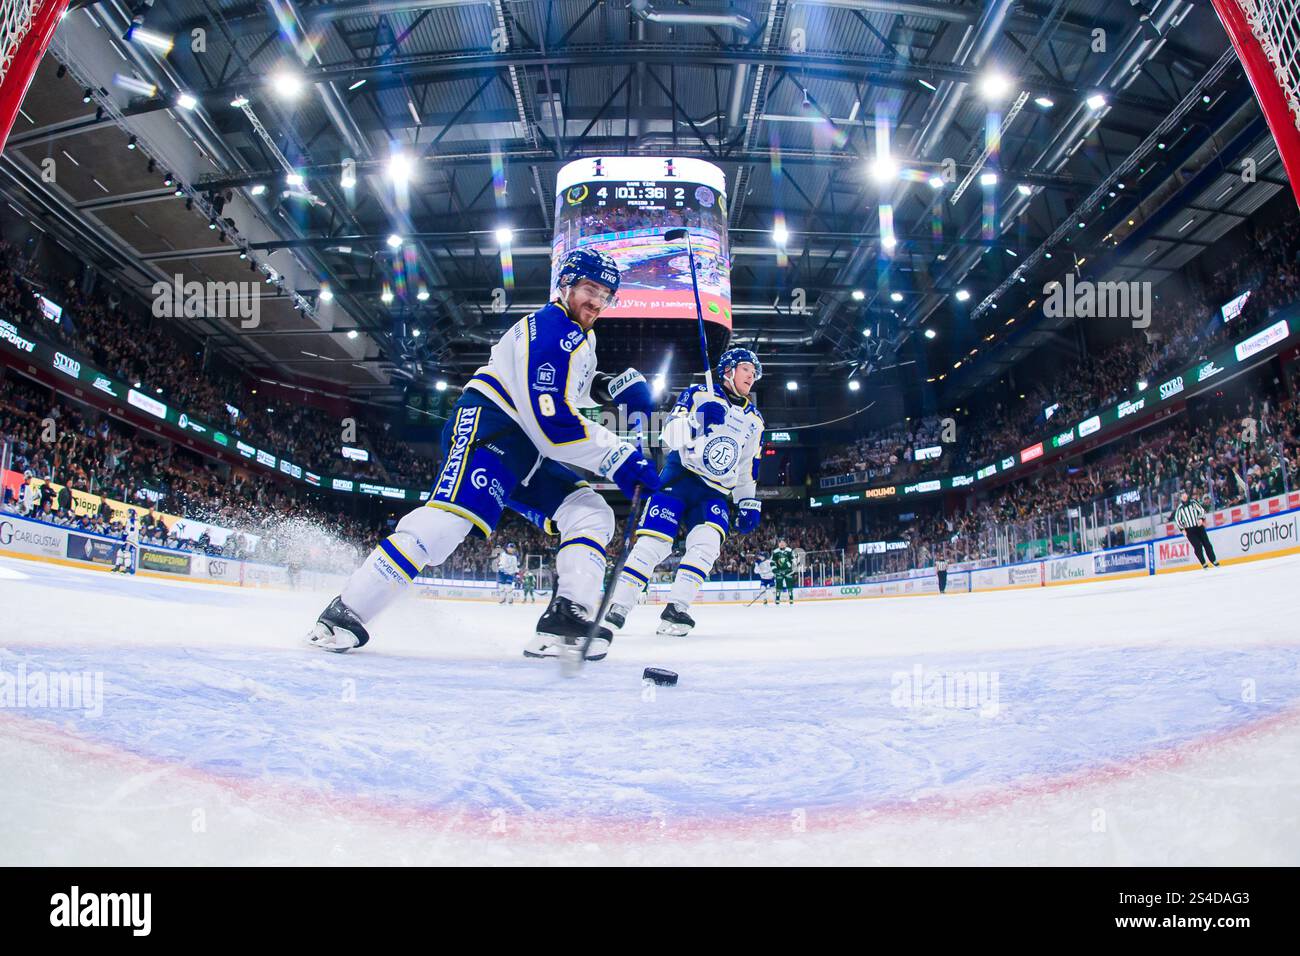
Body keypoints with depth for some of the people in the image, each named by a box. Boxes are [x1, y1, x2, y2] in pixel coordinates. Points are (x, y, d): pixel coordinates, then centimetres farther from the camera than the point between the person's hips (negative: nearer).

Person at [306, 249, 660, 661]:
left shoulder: (581, 336, 19)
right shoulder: (550, 329, -13)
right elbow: (551, 423, -22)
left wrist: (614, 386, 18)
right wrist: (620, 458, -20)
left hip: (526, 453, 10)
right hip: (487, 424, -10)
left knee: (590, 513, -3)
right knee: (455, 514, -30)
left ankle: (567, 617, -18)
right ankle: (346, 613, -25)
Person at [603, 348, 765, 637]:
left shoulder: (754, 419, 20)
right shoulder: (698, 394, 5)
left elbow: (748, 468, 25)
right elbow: (671, 433, -9)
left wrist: (749, 503, 19)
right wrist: (696, 422, -28)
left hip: (715, 492, 4)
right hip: (679, 478, -4)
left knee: (707, 541, -23)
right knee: (653, 541, -15)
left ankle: (675, 609, -21)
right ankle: (618, 608, -10)